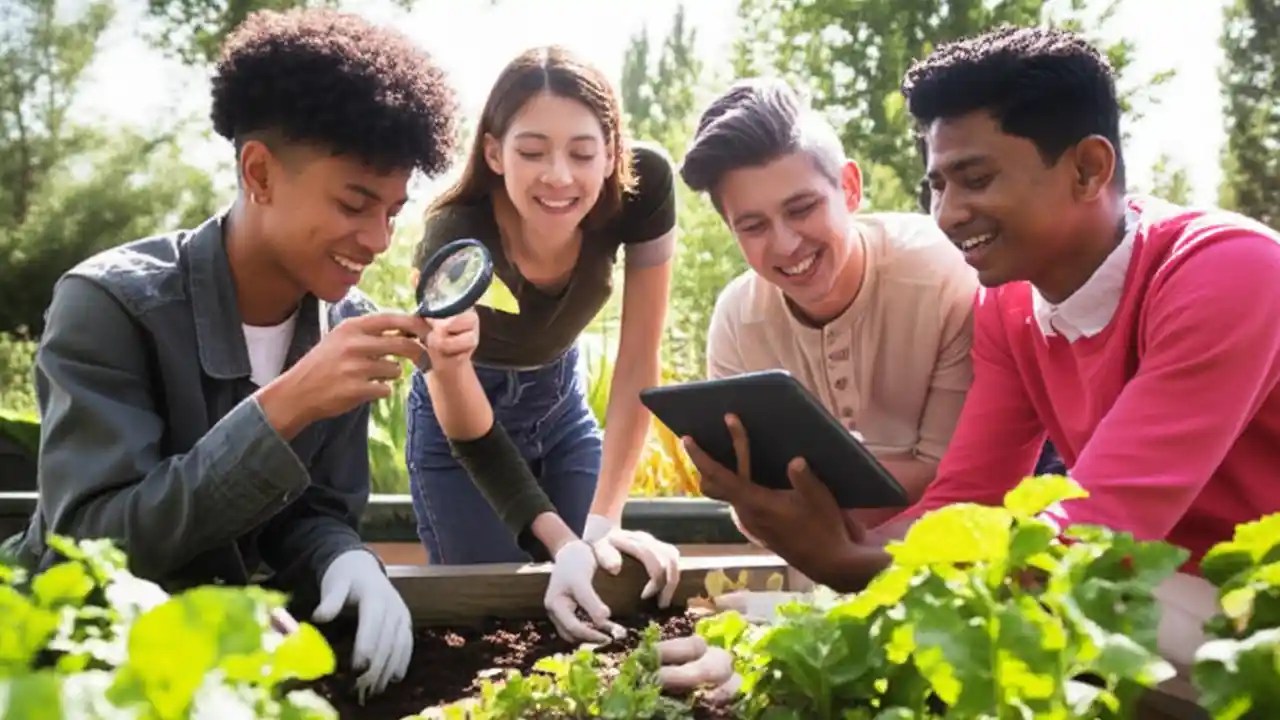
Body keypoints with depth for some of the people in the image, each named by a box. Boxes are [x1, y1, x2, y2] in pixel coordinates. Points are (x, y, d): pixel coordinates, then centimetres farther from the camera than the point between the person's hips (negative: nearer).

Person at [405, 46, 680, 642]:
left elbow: (638, 362, -21)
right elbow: (468, 431, -27)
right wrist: (561, 541, -42)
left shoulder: (645, 186, -29)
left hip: (561, 404, 3)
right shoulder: (454, 242, -35)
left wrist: (604, 521, -27)